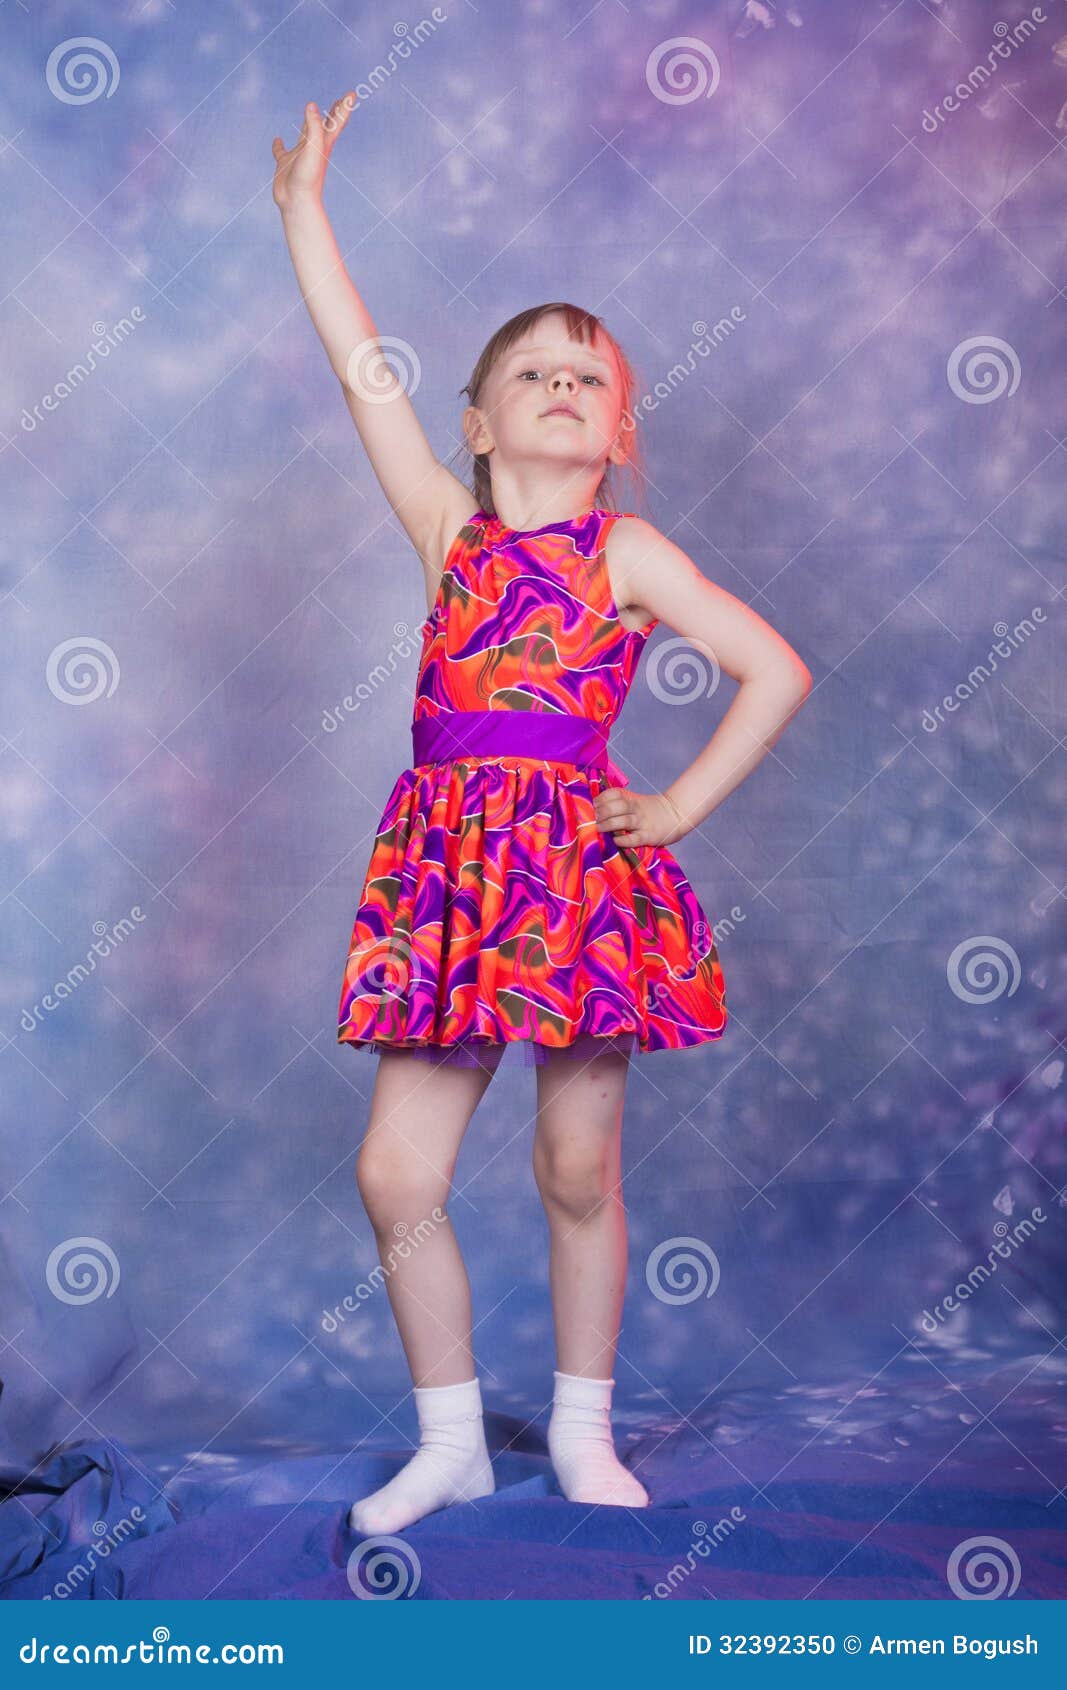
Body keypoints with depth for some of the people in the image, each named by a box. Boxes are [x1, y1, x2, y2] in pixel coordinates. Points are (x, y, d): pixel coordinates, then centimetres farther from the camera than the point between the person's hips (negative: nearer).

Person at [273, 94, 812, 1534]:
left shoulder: (630, 552, 3)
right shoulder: (449, 527, 10)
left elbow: (778, 673, 0)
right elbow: (361, 366, 7)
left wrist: (679, 806, -4)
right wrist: (303, 203, 8)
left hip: (581, 864, -2)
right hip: (449, 867, 3)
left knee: (579, 1174, 6)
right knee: (396, 1175, 0)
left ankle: (583, 1432, 26)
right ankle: (452, 1442, 19)